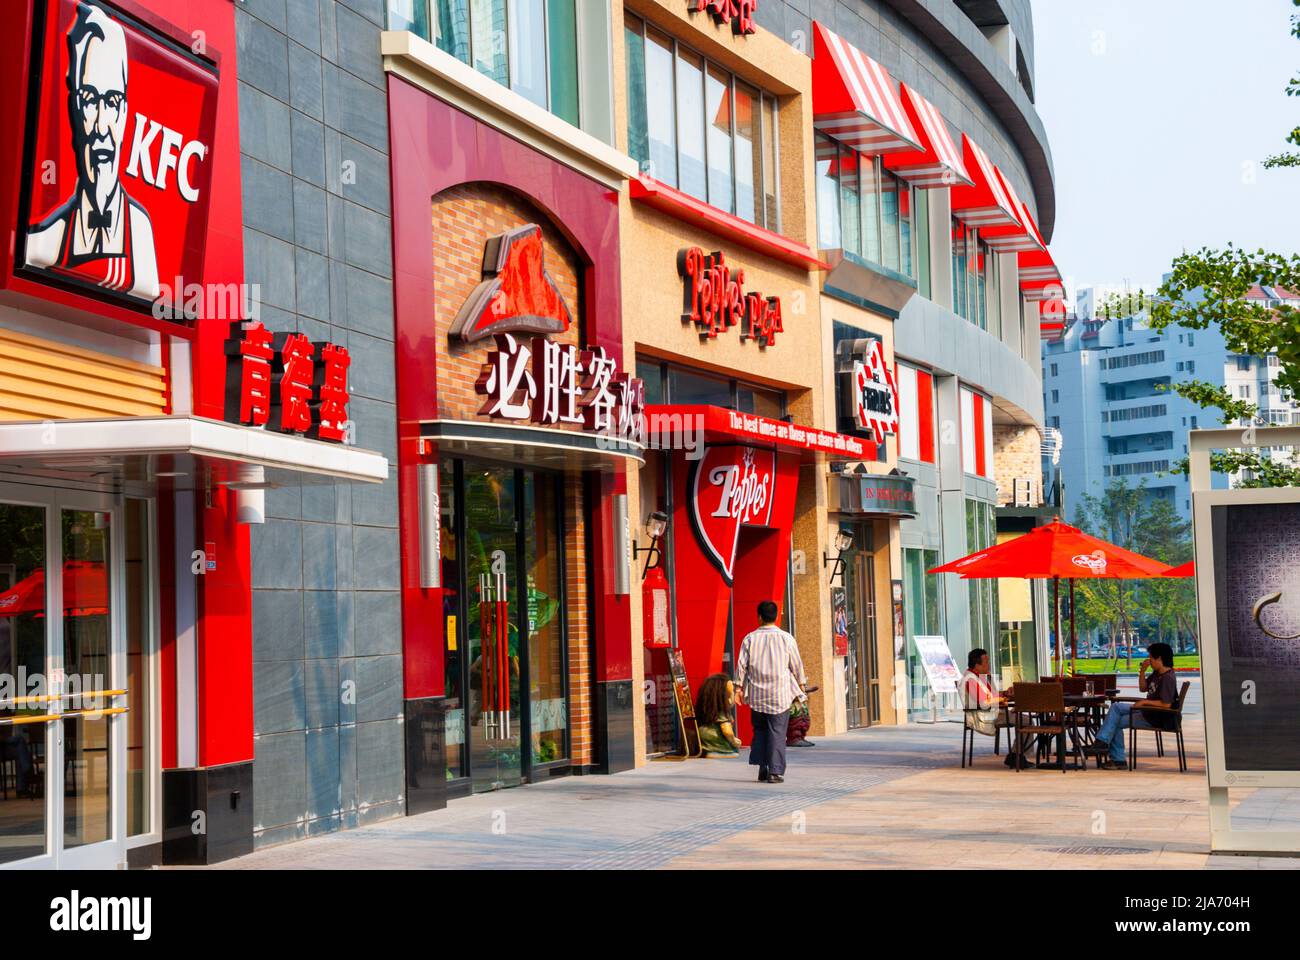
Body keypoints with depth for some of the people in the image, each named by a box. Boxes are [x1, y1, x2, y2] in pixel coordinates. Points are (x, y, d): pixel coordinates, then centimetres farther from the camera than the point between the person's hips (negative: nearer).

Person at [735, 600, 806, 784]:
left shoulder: (750, 638, 0)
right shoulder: (786, 638, -3)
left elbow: (741, 664, 1)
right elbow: (796, 665, 3)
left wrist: (739, 686, 10)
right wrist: (800, 684, 18)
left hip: (756, 694, 2)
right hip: (780, 693, -2)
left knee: (759, 730, 14)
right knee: (777, 732, 1)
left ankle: (761, 767, 8)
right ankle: (775, 771, -2)